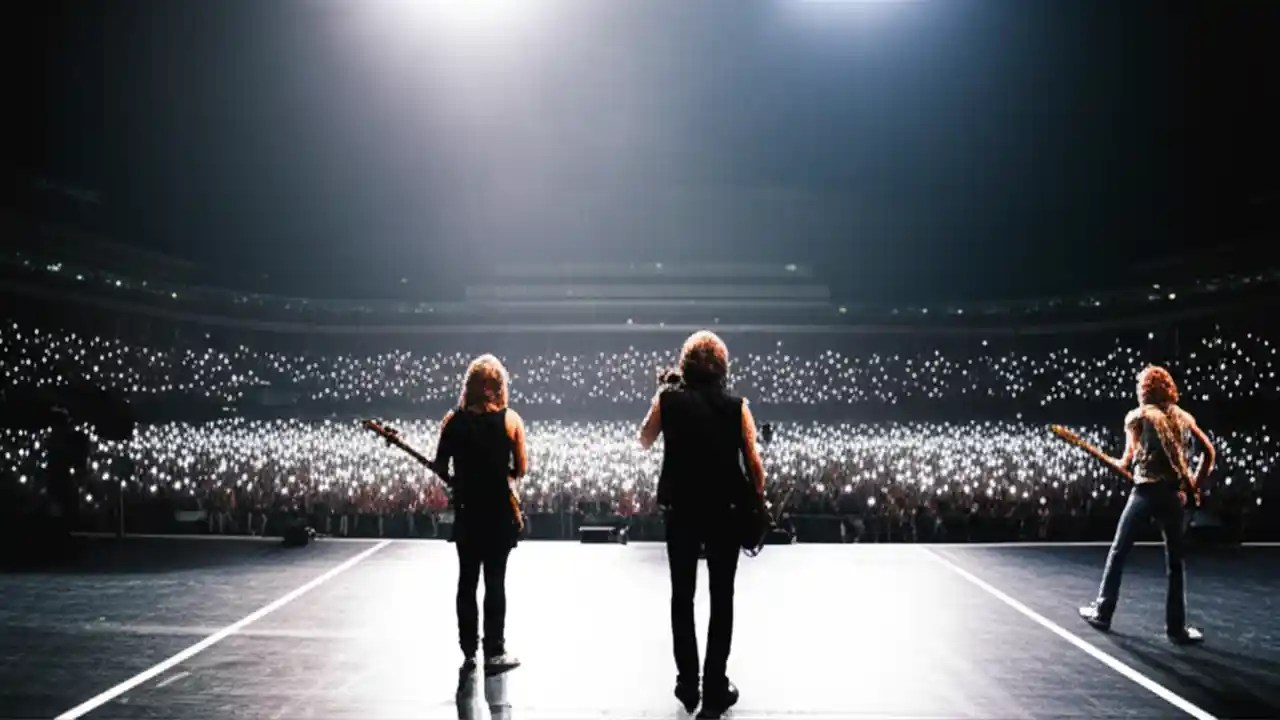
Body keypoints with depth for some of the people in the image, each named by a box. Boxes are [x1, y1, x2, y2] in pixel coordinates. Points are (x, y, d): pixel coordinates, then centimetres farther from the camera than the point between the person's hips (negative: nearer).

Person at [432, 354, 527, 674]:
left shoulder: (453, 420, -5)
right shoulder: (510, 419, -9)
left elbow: (440, 466, -1)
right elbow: (521, 469, -6)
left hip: (466, 510, 2)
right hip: (500, 511, -2)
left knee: (467, 581, 11)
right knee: (495, 581, 6)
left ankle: (469, 654, 18)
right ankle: (495, 652, 11)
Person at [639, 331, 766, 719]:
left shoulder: (668, 399, -5)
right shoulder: (736, 406, -7)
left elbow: (644, 442, 10)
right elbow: (754, 465, -8)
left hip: (680, 510, 1)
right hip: (725, 511, -1)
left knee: (682, 596, 15)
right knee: (721, 599, 10)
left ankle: (688, 684, 20)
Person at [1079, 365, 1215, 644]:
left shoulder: (1137, 416, 0)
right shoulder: (1184, 417, 10)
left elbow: (1129, 459, -3)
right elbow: (1209, 450, 8)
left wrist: (1120, 464, 18)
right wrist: (1196, 484, 12)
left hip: (1145, 492, -3)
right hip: (1174, 494, 3)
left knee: (1118, 552, 10)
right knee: (1175, 562, 10)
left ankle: (1102, 612, 16)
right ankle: (1177, 627, 14)